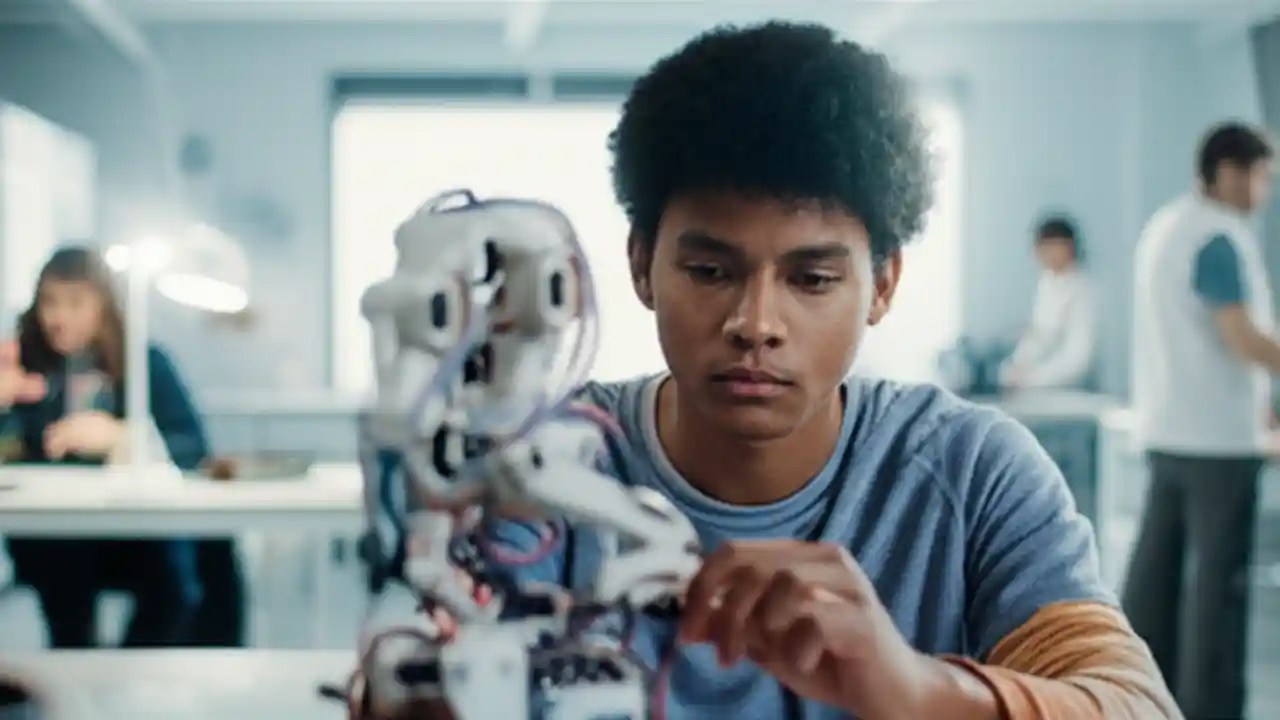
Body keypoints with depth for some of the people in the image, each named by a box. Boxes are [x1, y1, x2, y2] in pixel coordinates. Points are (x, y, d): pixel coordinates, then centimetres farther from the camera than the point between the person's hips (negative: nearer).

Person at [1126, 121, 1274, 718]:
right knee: (1219, 576, -3)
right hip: (1217, 435, -9)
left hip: (1165, 427, 9)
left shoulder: (1164, 225, 14)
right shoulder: (1220, 238, -15)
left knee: (1157, 563, 12)